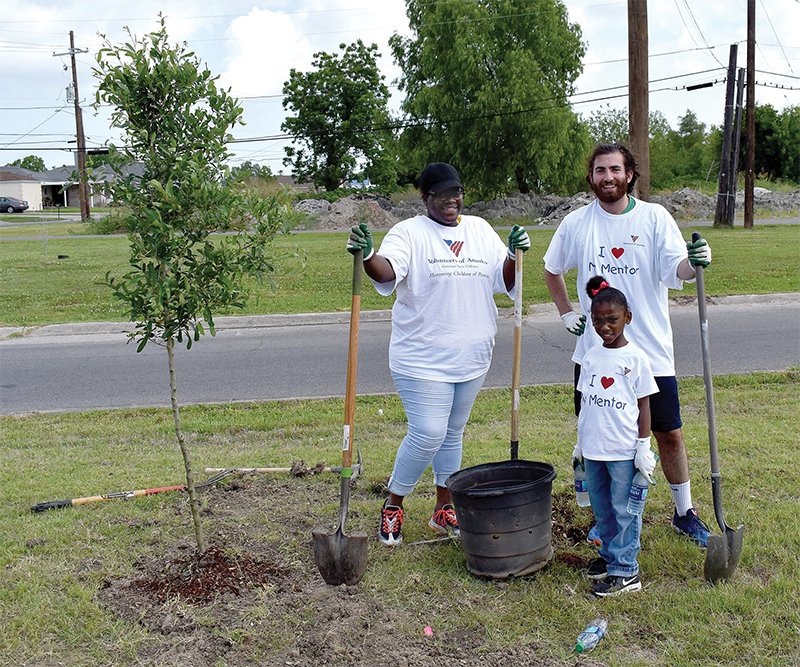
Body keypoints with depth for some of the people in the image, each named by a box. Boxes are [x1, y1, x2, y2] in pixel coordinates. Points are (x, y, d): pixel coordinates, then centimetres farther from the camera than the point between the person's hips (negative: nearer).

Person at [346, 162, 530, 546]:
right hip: (423, 358, -5)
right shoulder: (410, 232, -7)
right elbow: (386, 270, -26)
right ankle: (393, 506, 12)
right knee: (428, 435, -9)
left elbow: (505, 281, 7)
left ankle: (444, 510, 29)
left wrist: (514, 254, -13)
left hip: (471, 357, 6)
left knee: (453, 433, 15)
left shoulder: (480, 230, 10)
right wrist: (366, 256, -47)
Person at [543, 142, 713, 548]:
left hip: (651, 351, -1)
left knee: (669, 434, 7)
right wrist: (566, 313, 10)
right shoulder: (576, 223, 2)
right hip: (594, 352, 2)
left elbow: (677, 269, -14)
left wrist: (694, 262, -36)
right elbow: (552, 269, 18)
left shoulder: (655, 217, -3)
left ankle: (685, 513, 26)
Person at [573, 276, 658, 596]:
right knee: (601, 507, 16)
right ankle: (609, 554, 33)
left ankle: (625, 569, 10)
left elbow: (644, 404, -4)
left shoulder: (636, 357, -7)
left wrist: (644, 445, -7)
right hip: (593, 449, 5)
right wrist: (580, 443, 15)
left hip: (624, 450, -5)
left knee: (624, 510, 2)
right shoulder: (590, 357, 7)